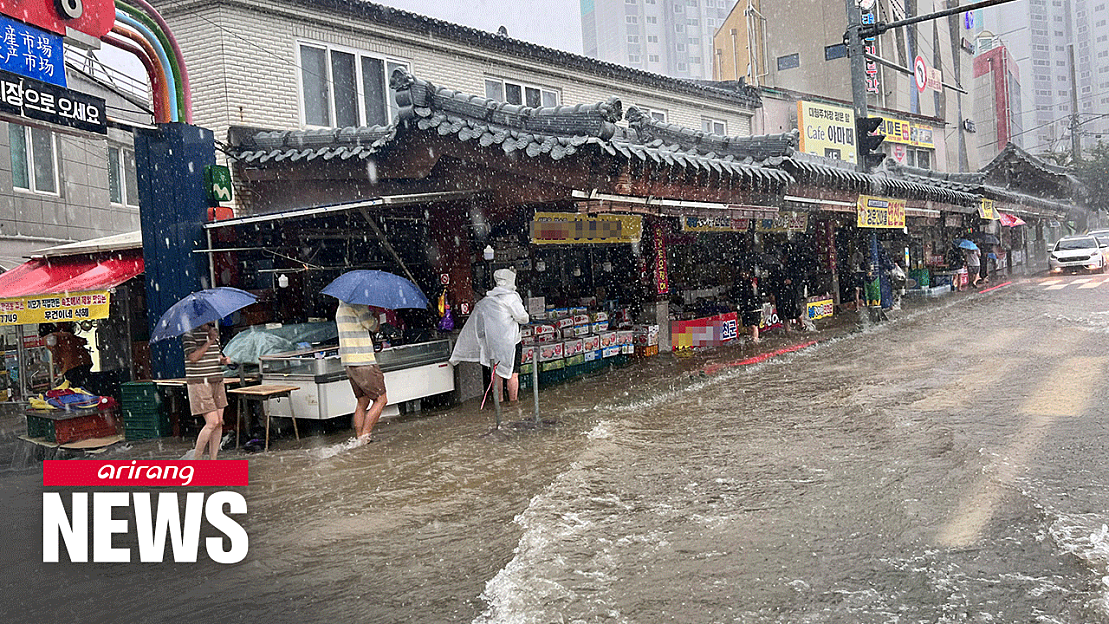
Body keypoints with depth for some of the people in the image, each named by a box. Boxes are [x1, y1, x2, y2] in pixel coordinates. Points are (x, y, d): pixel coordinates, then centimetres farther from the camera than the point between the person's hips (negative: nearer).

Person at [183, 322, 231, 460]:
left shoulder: (214, 331, 14)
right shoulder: (189, 334, -8)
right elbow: (193, 357, -19)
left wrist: (224, 359, 4)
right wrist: (209, 341, -17)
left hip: (217, 381, 7)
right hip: (199, 383, -7)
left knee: (219, 422, 5)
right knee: (212, 422, -12)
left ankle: (213, 460, 14)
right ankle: (196, 458, 4)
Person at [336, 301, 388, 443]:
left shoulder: (341, 307, 18)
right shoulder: (357, 303, -12)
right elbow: (373, 326, -8)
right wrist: (377, 318, 9)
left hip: (348, 362, 9)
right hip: (363, 361, -9)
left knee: (362, 402, 15)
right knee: (380, 399, -1)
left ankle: (359, 438, 15)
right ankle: (365, 436, -5)